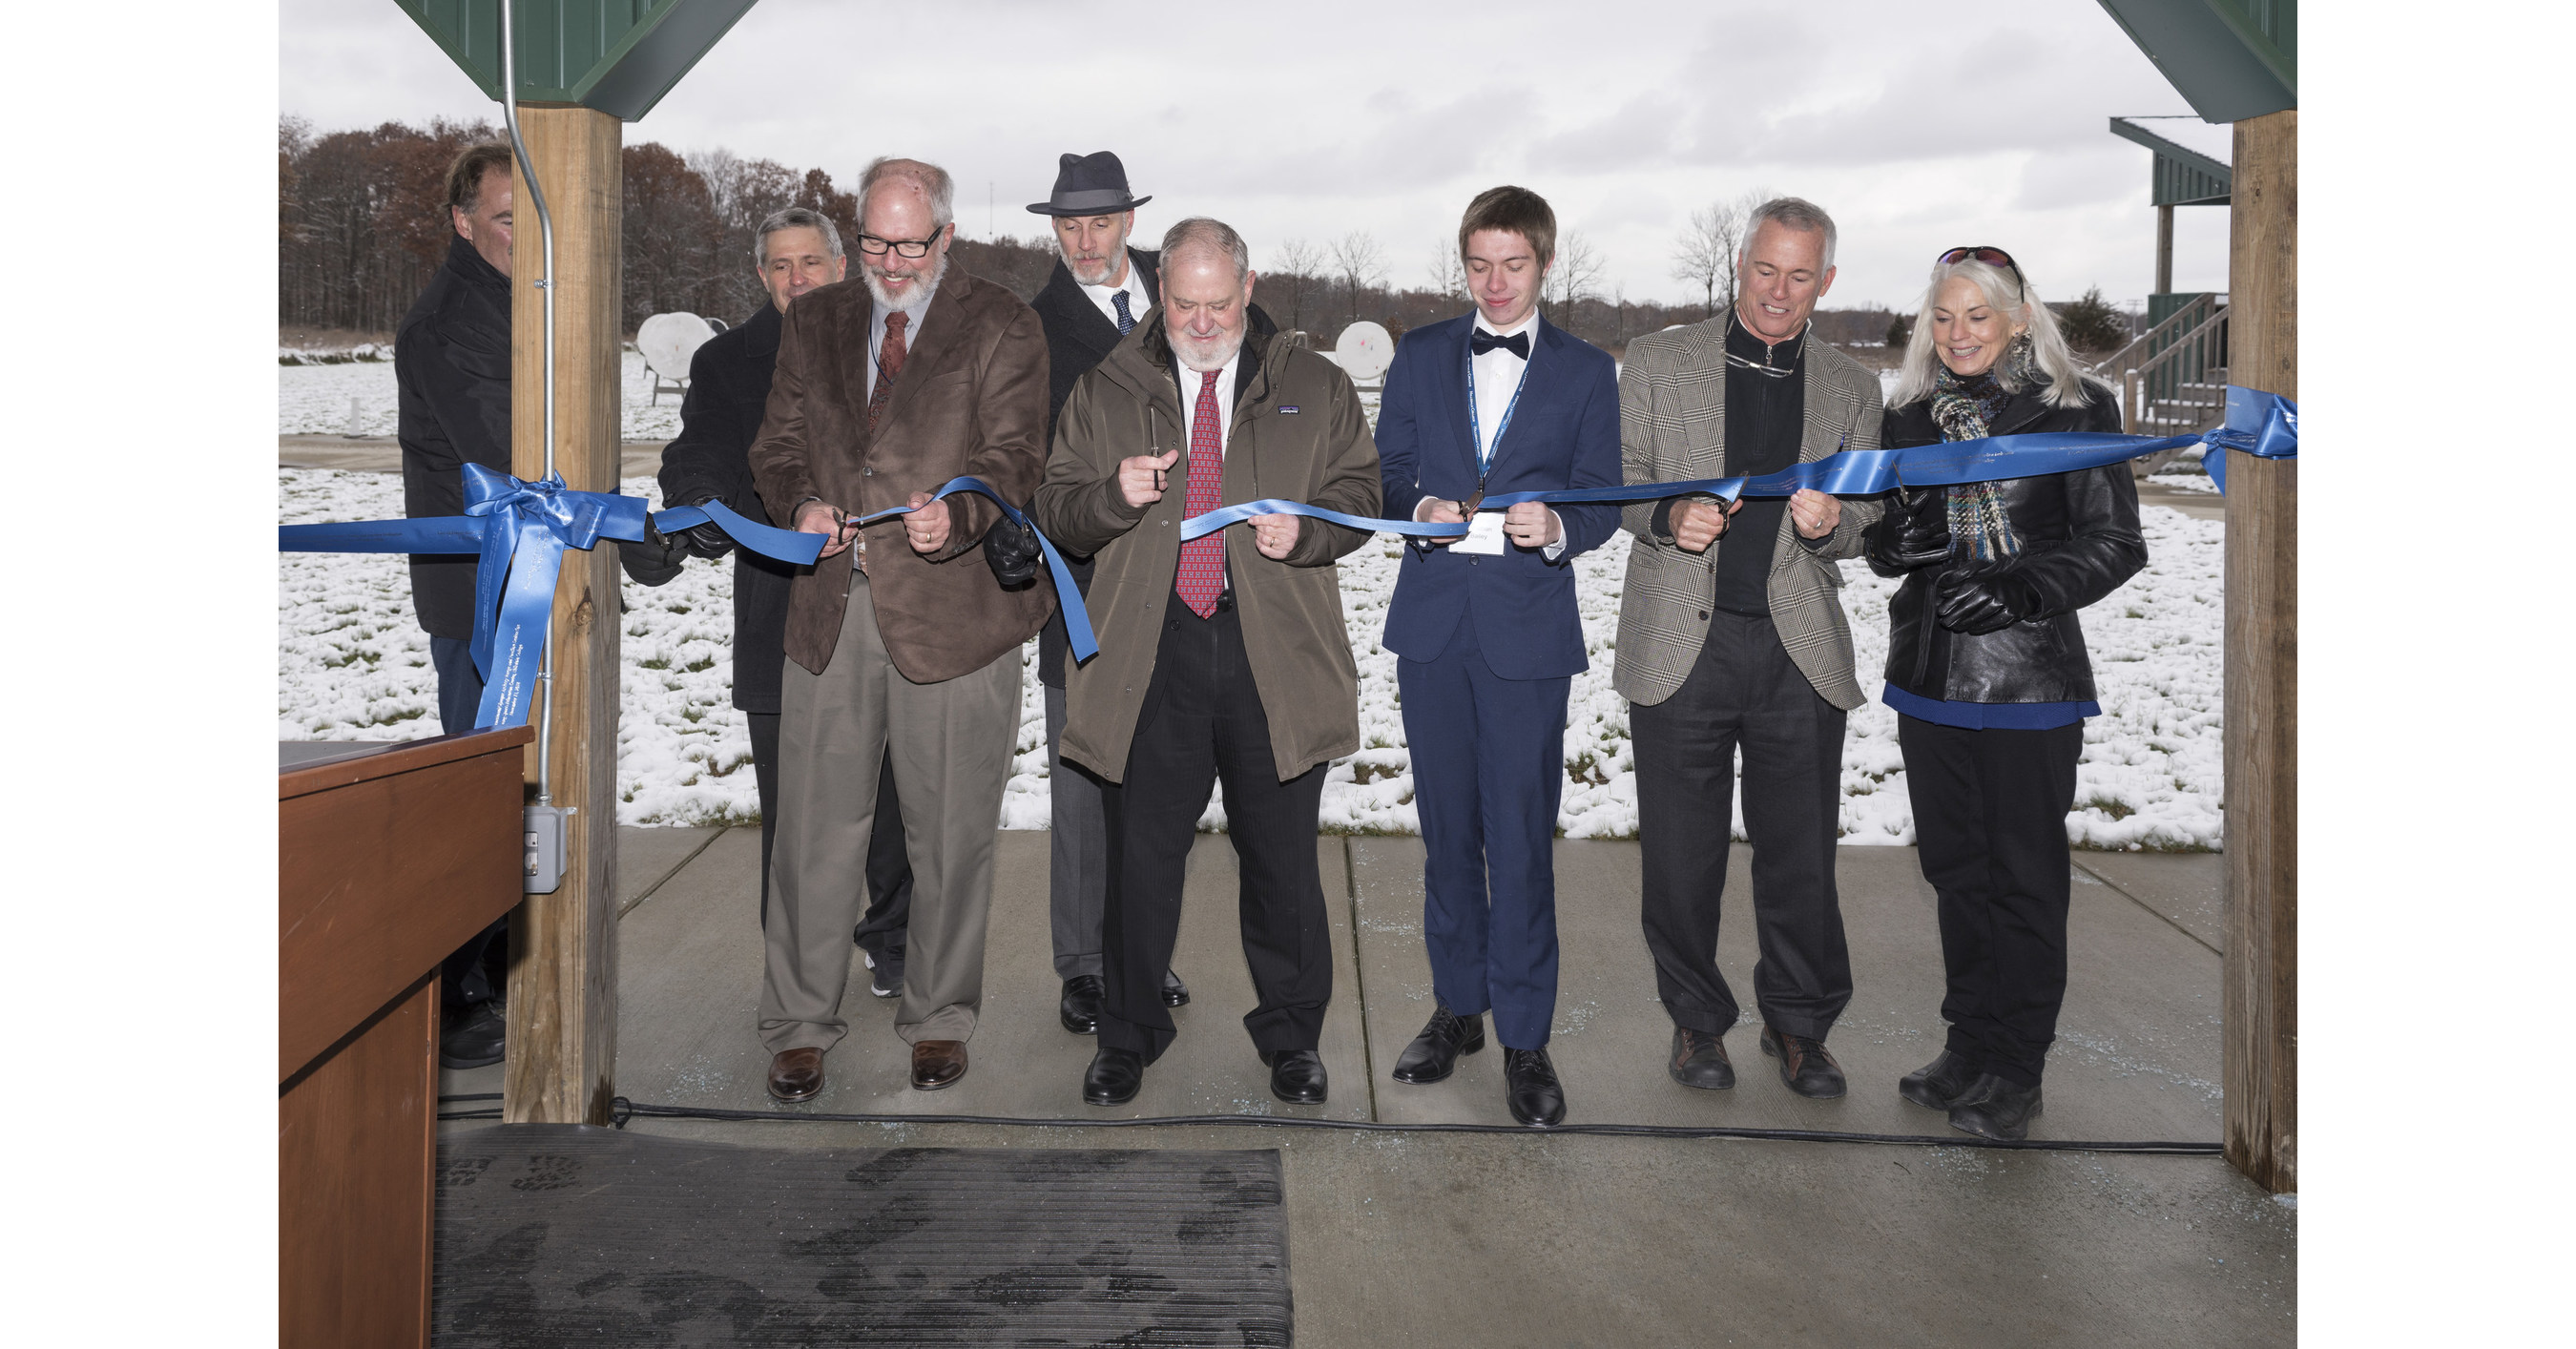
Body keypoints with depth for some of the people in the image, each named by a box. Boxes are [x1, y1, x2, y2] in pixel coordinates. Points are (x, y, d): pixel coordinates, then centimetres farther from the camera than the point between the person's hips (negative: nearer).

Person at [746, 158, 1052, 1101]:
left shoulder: (1001, 329, 2)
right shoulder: (814, 323, 15)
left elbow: (1012, 456, -6)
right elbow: (778, 445, 15)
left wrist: (955, 514, -27)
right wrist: (802, 502, -8)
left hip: (952, 608, -3)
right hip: (830, 609, 3)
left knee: (949, 834, 6)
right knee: (816, 827, 6)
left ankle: (938, 1019, 23)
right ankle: (799, 1024, 20)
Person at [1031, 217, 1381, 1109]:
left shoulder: (1315, 388, 11)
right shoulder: (1103, 393, 11)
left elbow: (1359, 490, 11)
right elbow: (1056, 510, 10)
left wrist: (1306, 527, -10)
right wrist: (1113, 494, -11)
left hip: (1276, 653, 0)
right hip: (1150, 653, 0)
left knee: (1282, 859, 7)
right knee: (1140, 855, 5)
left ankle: (1290, 1034, 25)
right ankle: (1128, 1033, 23)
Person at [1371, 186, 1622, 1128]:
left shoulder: (1587, 371, 7)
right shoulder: (1420, 356, 12)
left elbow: (1601, 502, 3)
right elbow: (1388, 471, 9)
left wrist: (1556, 528, -19)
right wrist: (1422, 508, -12)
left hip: (1528, 627, -2)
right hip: (1432, 620, 3)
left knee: (1521, 836, -4)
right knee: (1447, 826, 11)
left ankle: (1524, 1039, 6)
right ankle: (1458, 1006, 25)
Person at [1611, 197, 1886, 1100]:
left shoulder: (1852, 390, 13)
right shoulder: (1658, 362, 8)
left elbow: (1866, 525, 13)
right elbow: (1620, 477, 8)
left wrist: (1833, 522, -11)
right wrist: (1668, 516, -13)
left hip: (1800, 652, 1)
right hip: (1681, 643, -1)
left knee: (1801, 854, 3)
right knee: (1682, 852, 5)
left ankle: (1798, 1024, 23)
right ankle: (1696, 1021, 23)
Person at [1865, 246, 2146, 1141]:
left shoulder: (2073, 411, -4)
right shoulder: (1912, 418, 10)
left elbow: (2115, 542, -6)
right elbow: (1879, 536, 16)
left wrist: (2020, 588, -21)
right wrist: (1895, 540, -7)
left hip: (2029, 682, -5)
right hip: (1931, 674, 5)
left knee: (2024, 873, 2)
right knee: (1955, 866, 13)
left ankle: (2015, 1068, 13)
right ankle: (1969, 1042, 26)